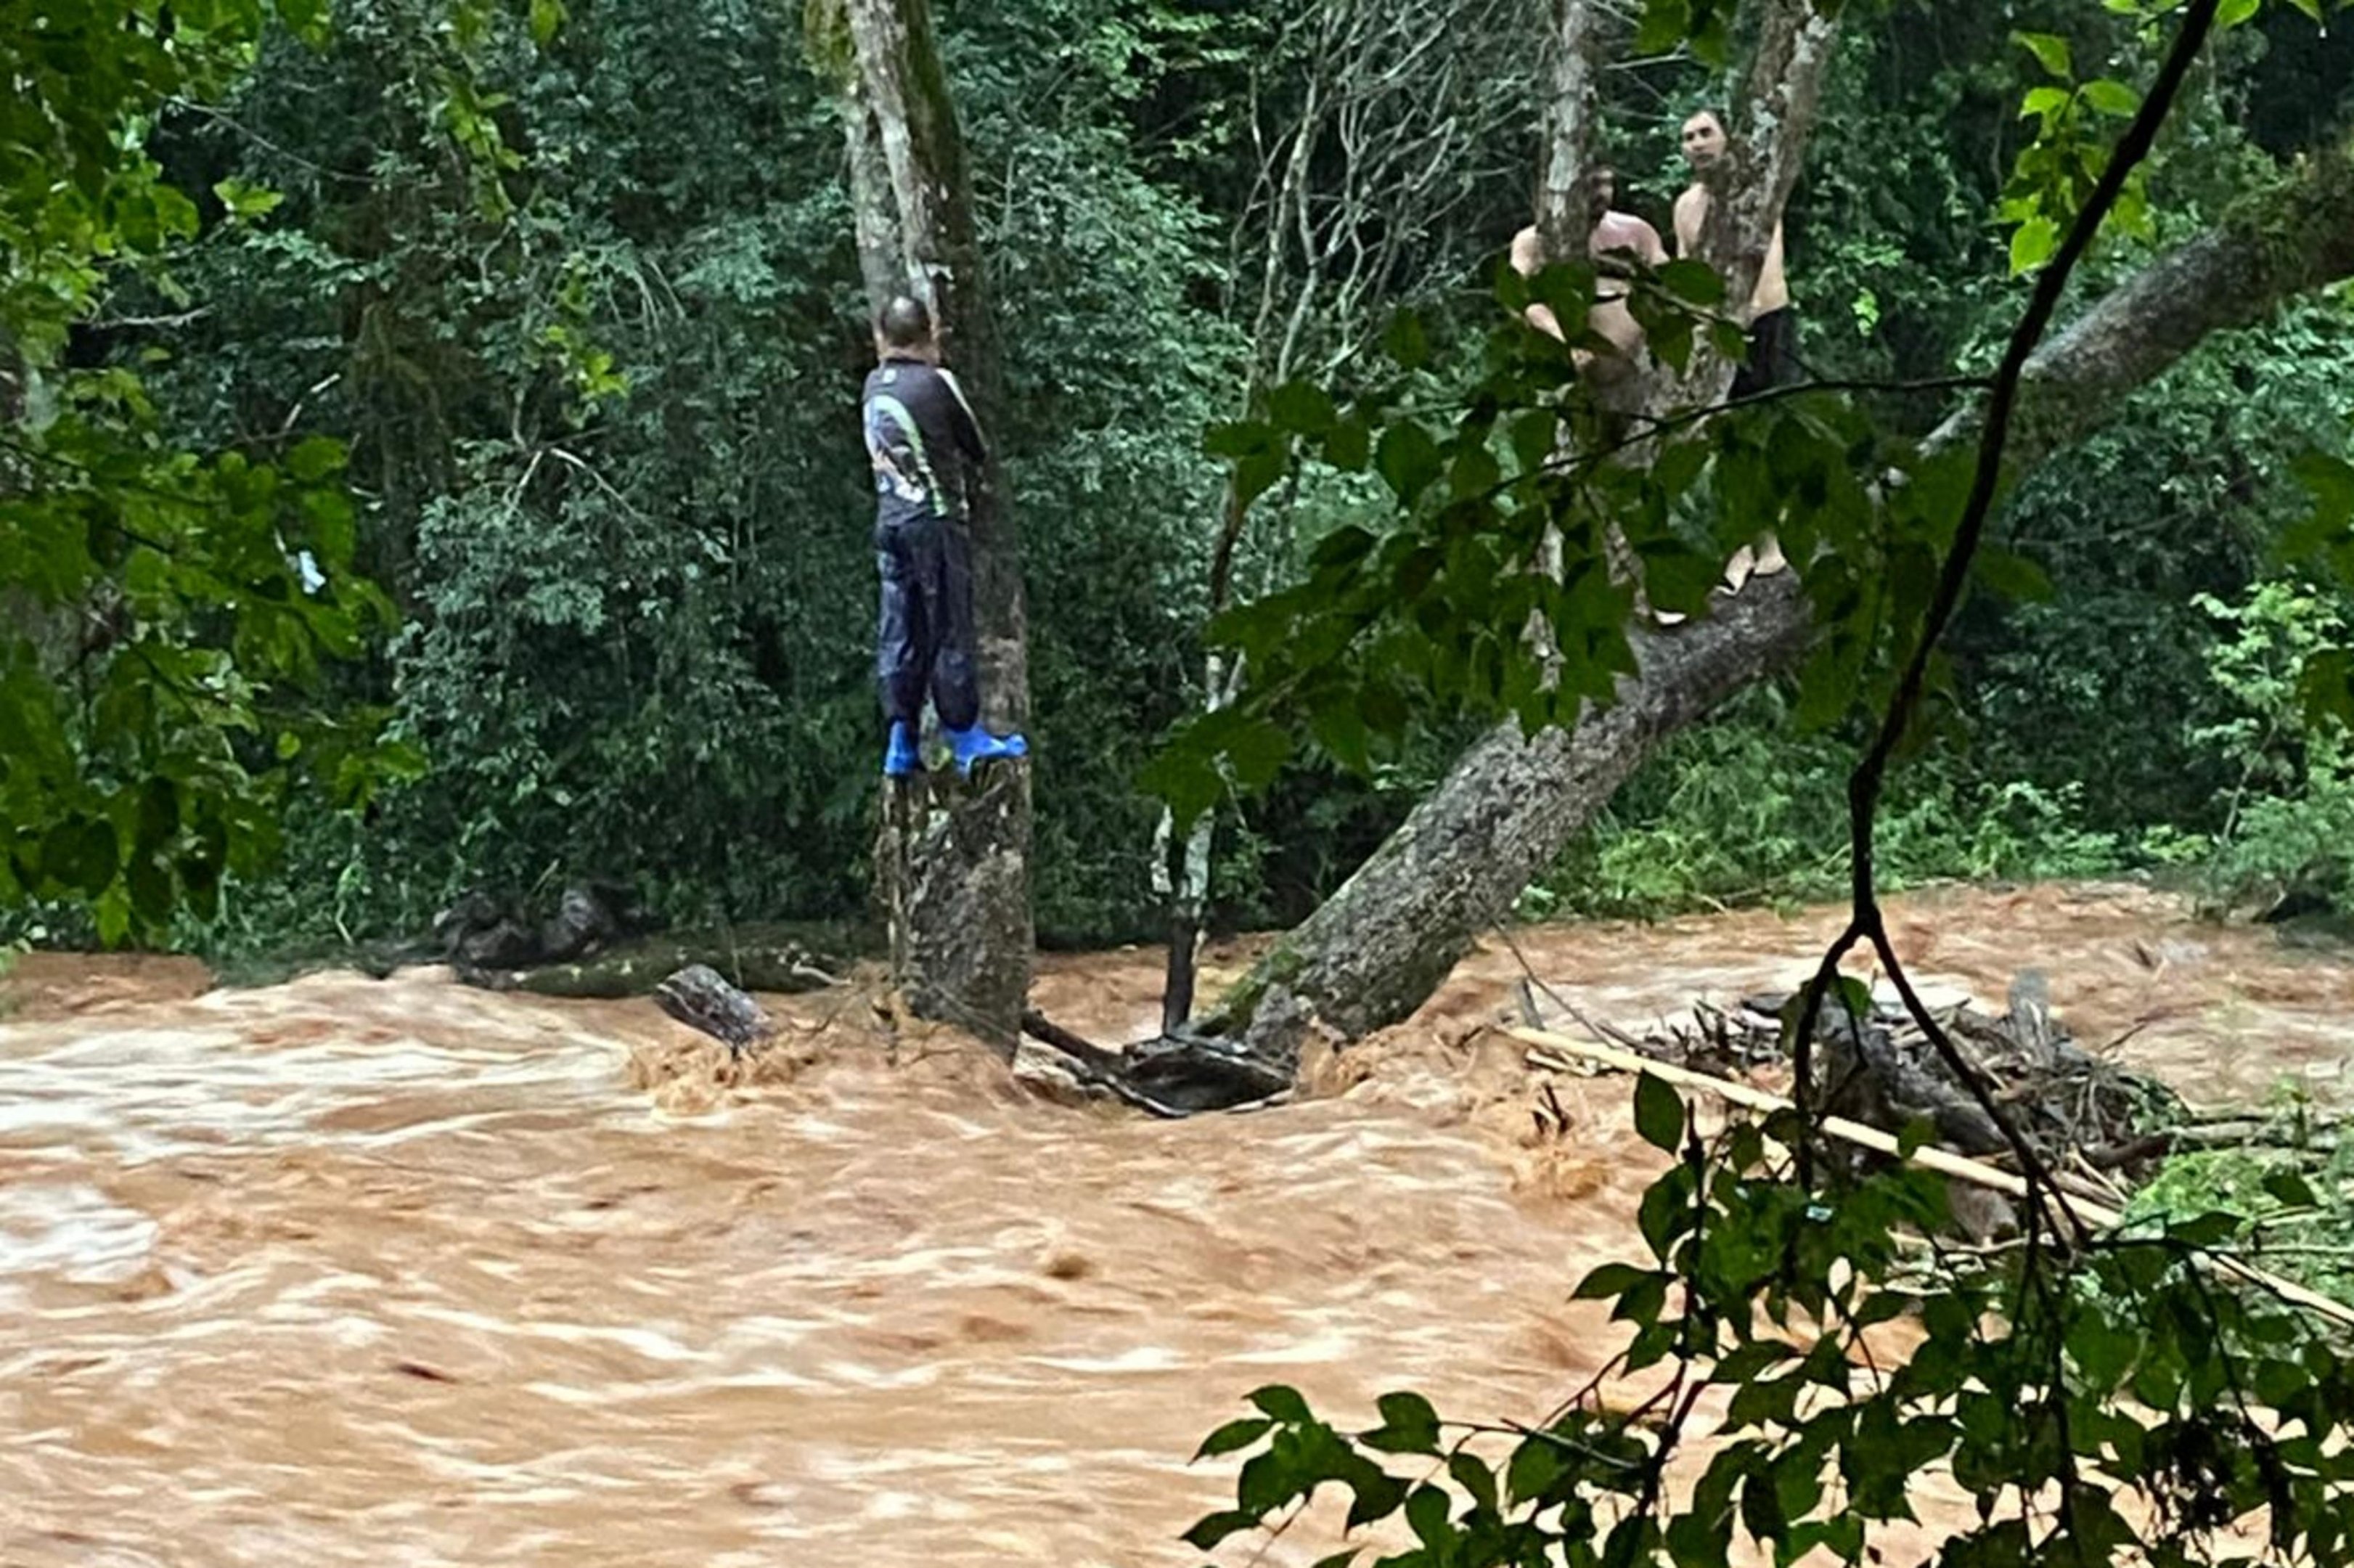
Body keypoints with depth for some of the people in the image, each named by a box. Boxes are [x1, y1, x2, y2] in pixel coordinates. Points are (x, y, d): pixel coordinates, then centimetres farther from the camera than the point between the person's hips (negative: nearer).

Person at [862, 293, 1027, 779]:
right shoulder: (936, 383, -9)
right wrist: (963, 473, 22)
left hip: (889, 520, 6)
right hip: (937, 518, -6)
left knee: (899, 631, 7)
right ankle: (964, 737, 3)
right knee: (949, 629, -1)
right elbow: (977, 448, 2)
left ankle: (901, 742, 6)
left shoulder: (873, 387, 6)